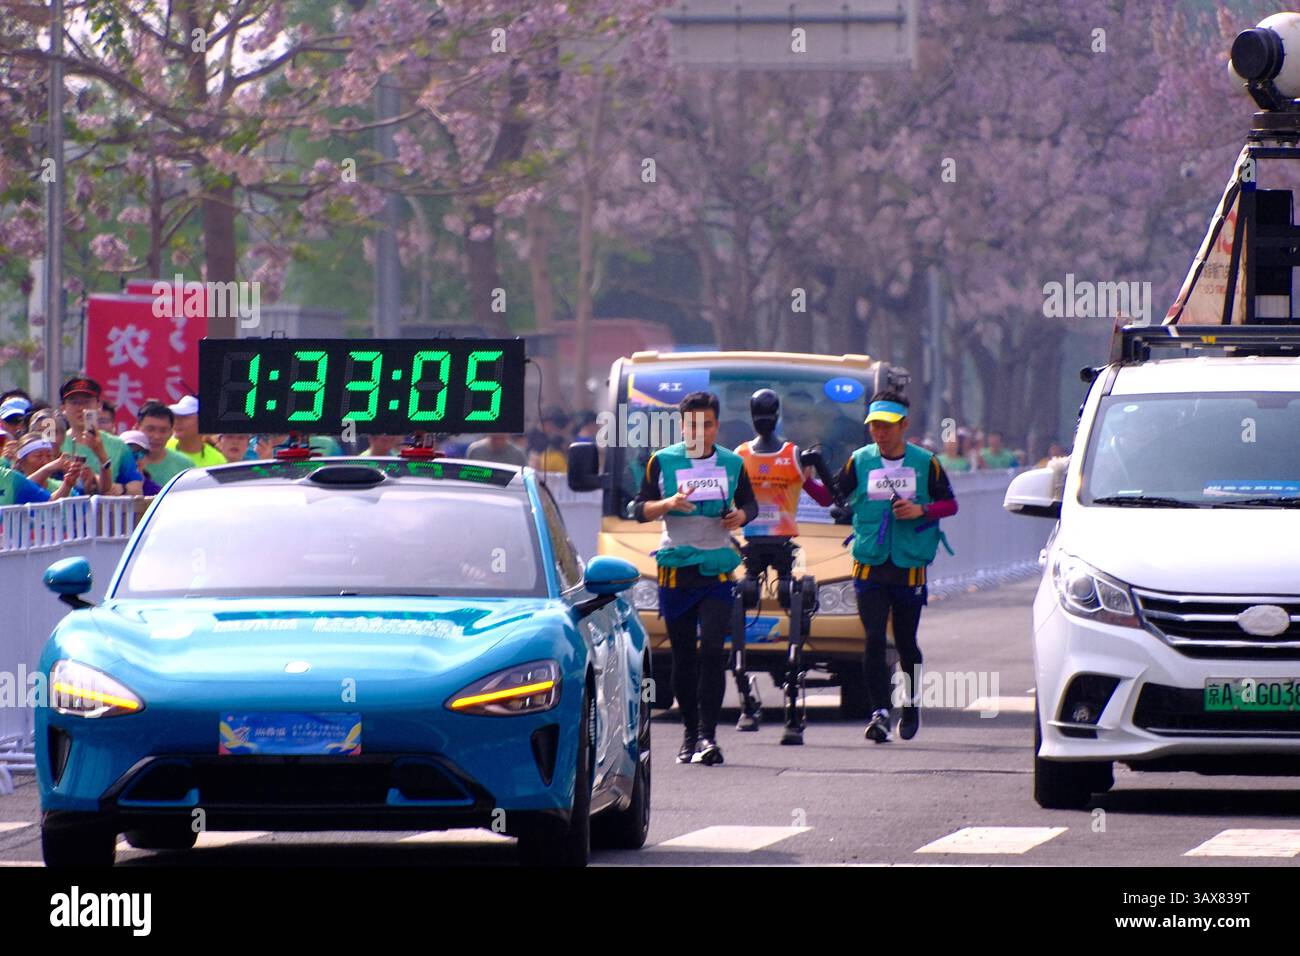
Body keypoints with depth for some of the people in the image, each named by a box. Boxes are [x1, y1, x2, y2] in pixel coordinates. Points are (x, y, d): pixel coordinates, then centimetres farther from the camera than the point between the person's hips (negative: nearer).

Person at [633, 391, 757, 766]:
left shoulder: (732, 463, 9)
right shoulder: (662, 461, 4)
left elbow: (749, 503, 20)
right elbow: (640, 508, 2)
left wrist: (741, 515, -4)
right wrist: (668, 503, -18)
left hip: (717, 569, 0)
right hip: (675, 569, 0)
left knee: (713, 651, -12)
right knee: (683, 656, 5)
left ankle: (708, 735, -15)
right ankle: (691, 732, 16)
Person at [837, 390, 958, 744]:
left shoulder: (925, 463, 2)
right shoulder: (860, 461, 4)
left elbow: (950, 504, 7)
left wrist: (922, 510, -12)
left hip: (910, 567, 0)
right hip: (870, 565, 0)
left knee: (906, 641, 7)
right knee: (874, 639, -10)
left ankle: (911, 703, 29)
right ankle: (879, 712, -11)